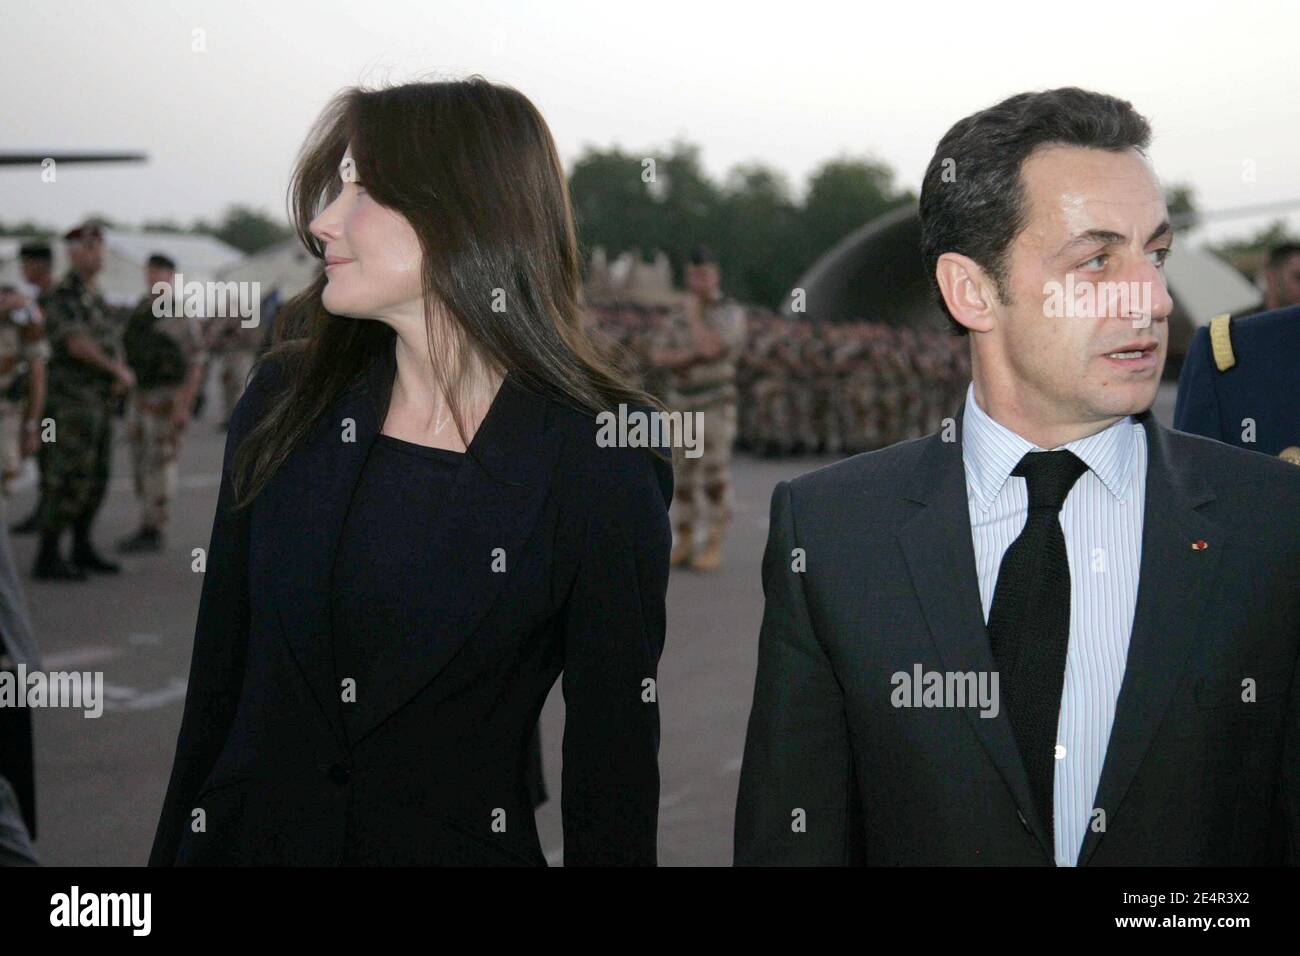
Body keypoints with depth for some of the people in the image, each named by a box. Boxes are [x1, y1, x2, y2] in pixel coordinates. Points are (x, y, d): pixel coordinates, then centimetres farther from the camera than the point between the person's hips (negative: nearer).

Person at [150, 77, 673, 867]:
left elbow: (614, 745, -9)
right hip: (243, 836, 3)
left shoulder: (599, 461, -13)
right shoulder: (284, 402, -2)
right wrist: (173, 850, 2)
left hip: (461, 842, -3)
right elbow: (220, 676, 3)